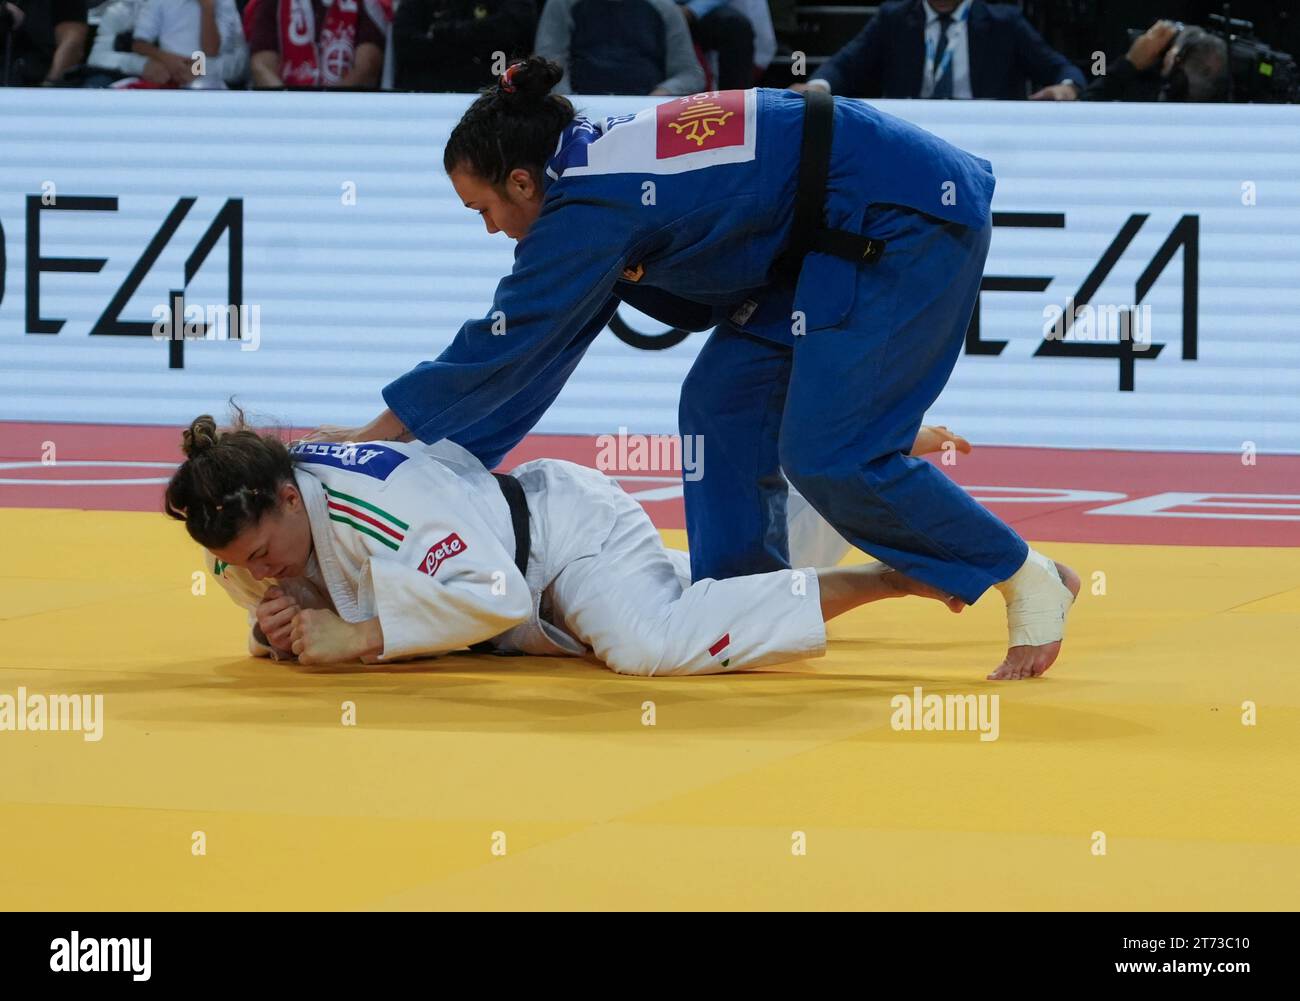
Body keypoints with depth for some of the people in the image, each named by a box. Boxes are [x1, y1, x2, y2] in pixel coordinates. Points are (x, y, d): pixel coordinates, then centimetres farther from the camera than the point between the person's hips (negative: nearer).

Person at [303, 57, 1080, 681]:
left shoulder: (592, 210, -19)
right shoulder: (597, 166, 9)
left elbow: (503, 354, -14)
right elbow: (532, 358, 15)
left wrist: (369, 438, -7)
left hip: (912, 222, -10)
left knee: (826, 453, -13)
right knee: (727, 401, 7)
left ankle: (1030, 584, -2)